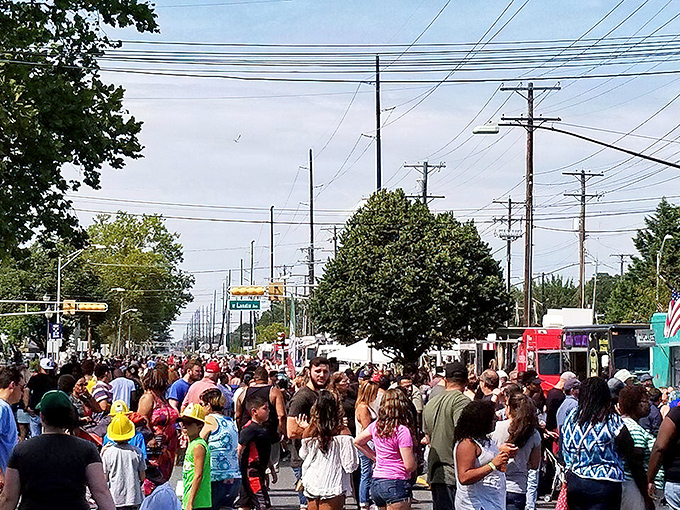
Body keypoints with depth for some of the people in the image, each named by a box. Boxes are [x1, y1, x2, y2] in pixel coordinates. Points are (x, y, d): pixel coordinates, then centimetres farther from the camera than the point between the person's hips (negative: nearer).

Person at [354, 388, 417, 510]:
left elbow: (357, 442, 22)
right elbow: (410, 466, -16)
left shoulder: (376, 425, 5)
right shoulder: (402, 430, -15)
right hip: (396, 484, -7)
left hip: (376, 483, 7)